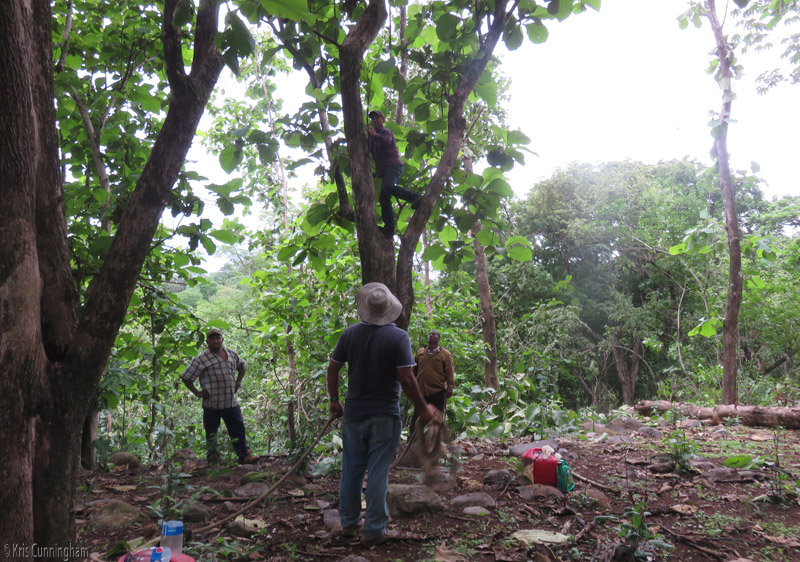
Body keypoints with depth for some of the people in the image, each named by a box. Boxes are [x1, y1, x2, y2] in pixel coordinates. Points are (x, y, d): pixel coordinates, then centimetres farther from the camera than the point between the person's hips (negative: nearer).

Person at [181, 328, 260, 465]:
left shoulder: (231, 354, 9)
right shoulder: (202, 359, -7)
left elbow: (242, 367, 27)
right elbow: (186, 377, -6)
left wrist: (238, 383, 14)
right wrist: (197, 393, -10)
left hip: (231, 402, 4)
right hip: (211, 404, -4)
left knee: (238, 430, 3)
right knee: (211, 433, 8)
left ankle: (244, 456, 10)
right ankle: (213, 460, 20)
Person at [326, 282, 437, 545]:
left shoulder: (350, 334, -2)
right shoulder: (398, 337, -13)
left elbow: (332, 370, 2)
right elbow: (406, 379, -17)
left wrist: (334, 401, 16)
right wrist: (423, 408, -5)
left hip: (354, 413, 4)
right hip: (385, 415, -3)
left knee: (351, 469, 15)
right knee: (378, 472, 5)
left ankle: (348, 523, 29)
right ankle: (373, 530, 13)